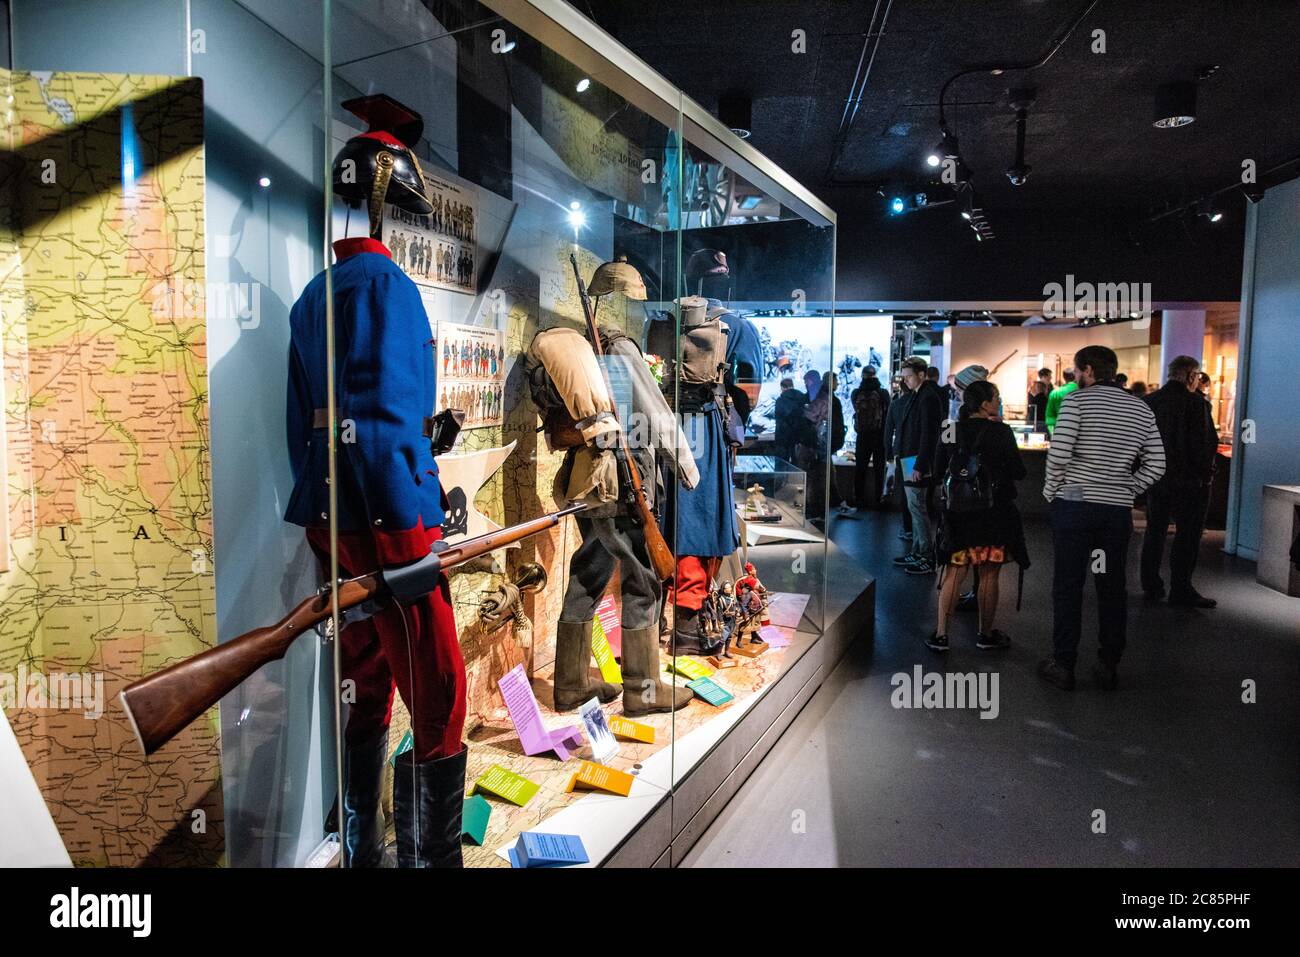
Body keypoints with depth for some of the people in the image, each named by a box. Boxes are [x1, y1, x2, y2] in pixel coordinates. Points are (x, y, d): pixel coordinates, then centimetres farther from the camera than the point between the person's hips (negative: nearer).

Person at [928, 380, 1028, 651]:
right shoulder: (1000, 431, -10)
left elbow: (938, 472, 6)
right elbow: (1019, 472, -7)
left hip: (957, 511, 3)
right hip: (994, 512, -3)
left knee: (953, 574, 8)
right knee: (989, 576, 9)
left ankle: (940, 634, 4)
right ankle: (986, 634, 20)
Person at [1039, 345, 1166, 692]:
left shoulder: (1077, 400, -6)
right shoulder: (1142, 409, 9)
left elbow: (1059, 453, -16)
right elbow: (1156, 465, 4)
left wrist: (1051, 490, -1)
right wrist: (1124, 491, 13)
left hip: (1074, 505, -4)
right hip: (1118, 510, 4)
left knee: (1067, 586, 3)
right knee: (1112, 588, 12)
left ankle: (1063, 665, 9)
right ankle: (1109, 666, 19)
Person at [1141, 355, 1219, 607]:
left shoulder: (1149, 401, 2)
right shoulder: (1195, 403, -14)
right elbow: (1203, 443, -16)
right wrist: (1205, 472, -5)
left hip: (1155, 477, 5)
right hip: (1188, 479, -5)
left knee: (1154, 532, 13)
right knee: (1187, 534, 3)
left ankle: (1151, 586, 18)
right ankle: (1181, 590, 7)